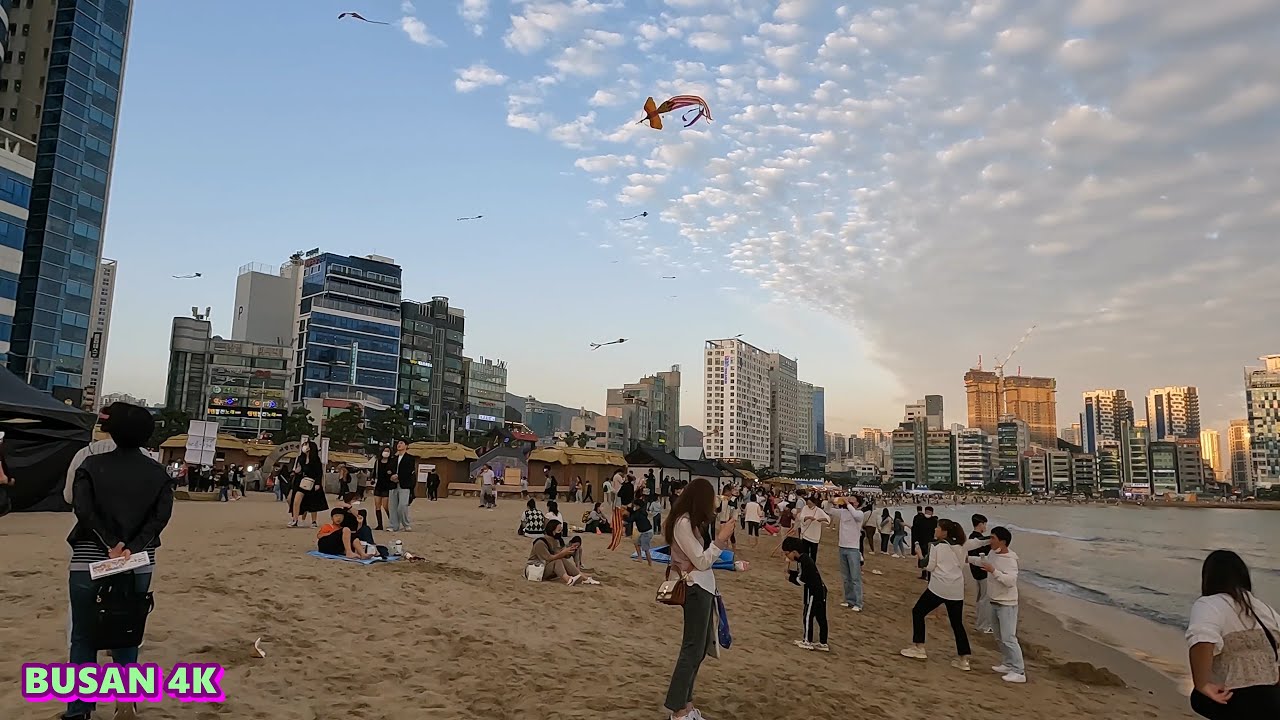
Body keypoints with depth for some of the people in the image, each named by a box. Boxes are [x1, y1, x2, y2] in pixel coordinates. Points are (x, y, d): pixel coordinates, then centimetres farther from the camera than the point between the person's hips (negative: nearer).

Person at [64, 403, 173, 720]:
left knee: (83, 636, 9)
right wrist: (132, 549, -11)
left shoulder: (92, 464, -2)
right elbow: (161, 515, -8)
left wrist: (110, 545, -12)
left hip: (89, 560, -2)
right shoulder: (158, 472, 3)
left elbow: (82, 508, -13)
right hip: (138, 563, 2)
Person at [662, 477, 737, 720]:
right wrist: (721, 539, -15)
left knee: (698, 648, 15)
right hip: (696, 589, -10)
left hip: (703, 587, 10)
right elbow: (702, 561, -17)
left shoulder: (690, 521, 10)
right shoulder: (683, 523, -19)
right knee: (692, 649, -2)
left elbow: (702, 554, 8)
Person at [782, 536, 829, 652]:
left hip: (814, 592, -9)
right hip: (820, 590, 9)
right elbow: (803, 574, 18)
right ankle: (823, 643, 17)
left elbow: (802, 581, -20)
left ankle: (807, 642, 13)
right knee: (821, 617, 12)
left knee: (808, 616, 3)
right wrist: (791, 572, 5)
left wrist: (790, 577, -6)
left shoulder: (804, 561, -20)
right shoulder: (805, 558, 9)